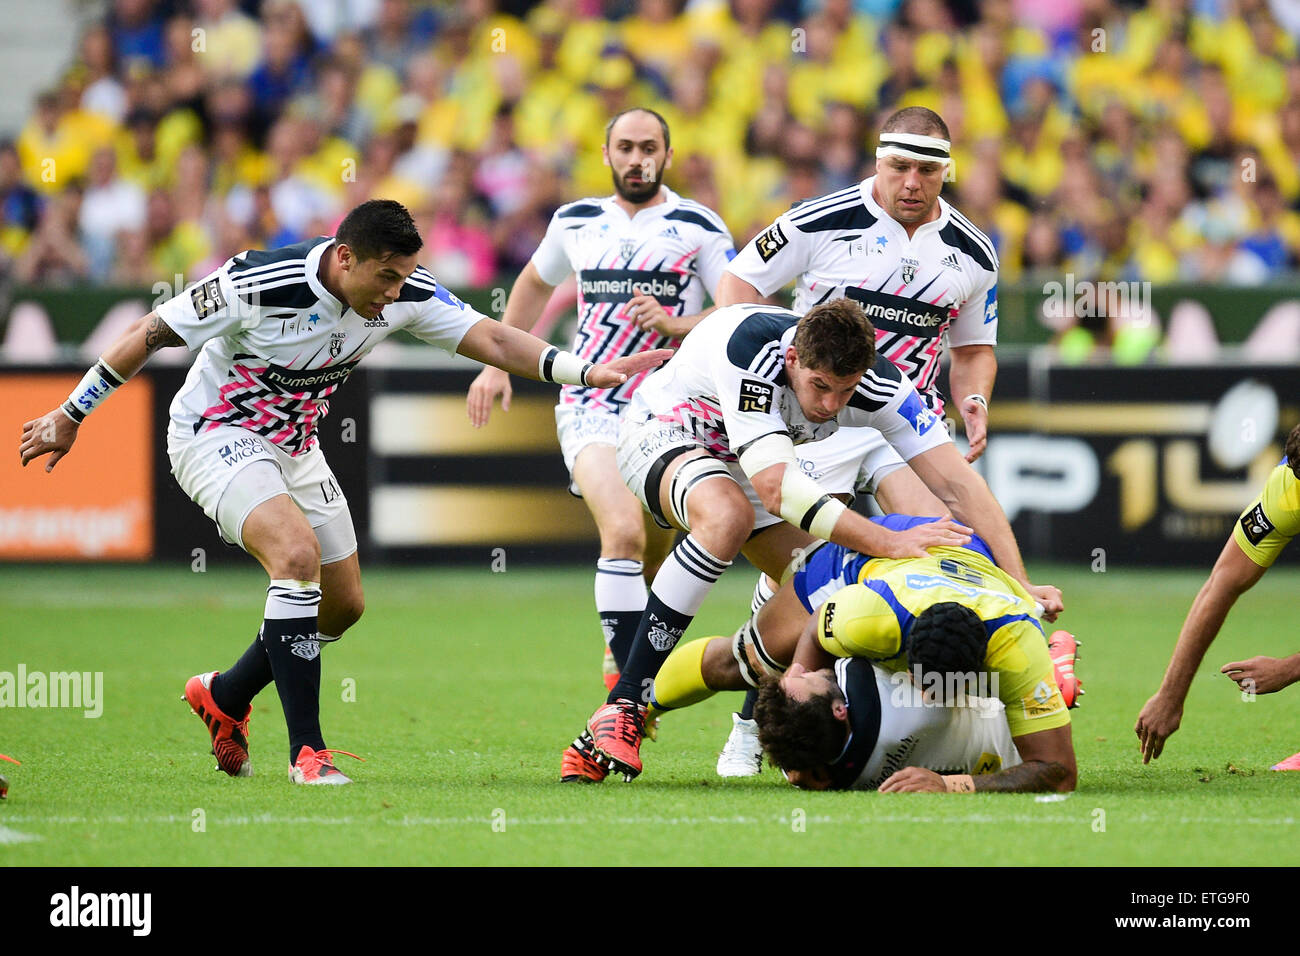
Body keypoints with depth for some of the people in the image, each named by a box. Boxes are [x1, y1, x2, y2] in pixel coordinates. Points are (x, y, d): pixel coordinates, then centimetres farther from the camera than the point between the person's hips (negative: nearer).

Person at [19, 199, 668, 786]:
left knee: (343, 605, 8)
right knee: (297, 552, -30)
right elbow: (149, 335, -20)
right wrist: (69, 417, -13)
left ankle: (224, 697, 33)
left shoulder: (405, 294, -13)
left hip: (293, 445, 7)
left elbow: (492, 340, -11)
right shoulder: (259, 285, -29)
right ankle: (306, 751, -26)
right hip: (214, 438, -7)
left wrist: (585, 371, -26)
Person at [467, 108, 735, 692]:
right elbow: (534, 283, 29)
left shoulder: (697, 227, 0)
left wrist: (675, 324, -19)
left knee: (652, 561, 7)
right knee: (624, 533, -24)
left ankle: (621, 653, 37)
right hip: (591, 409, 0)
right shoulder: (577, 221, 10)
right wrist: (497, 363, 26)